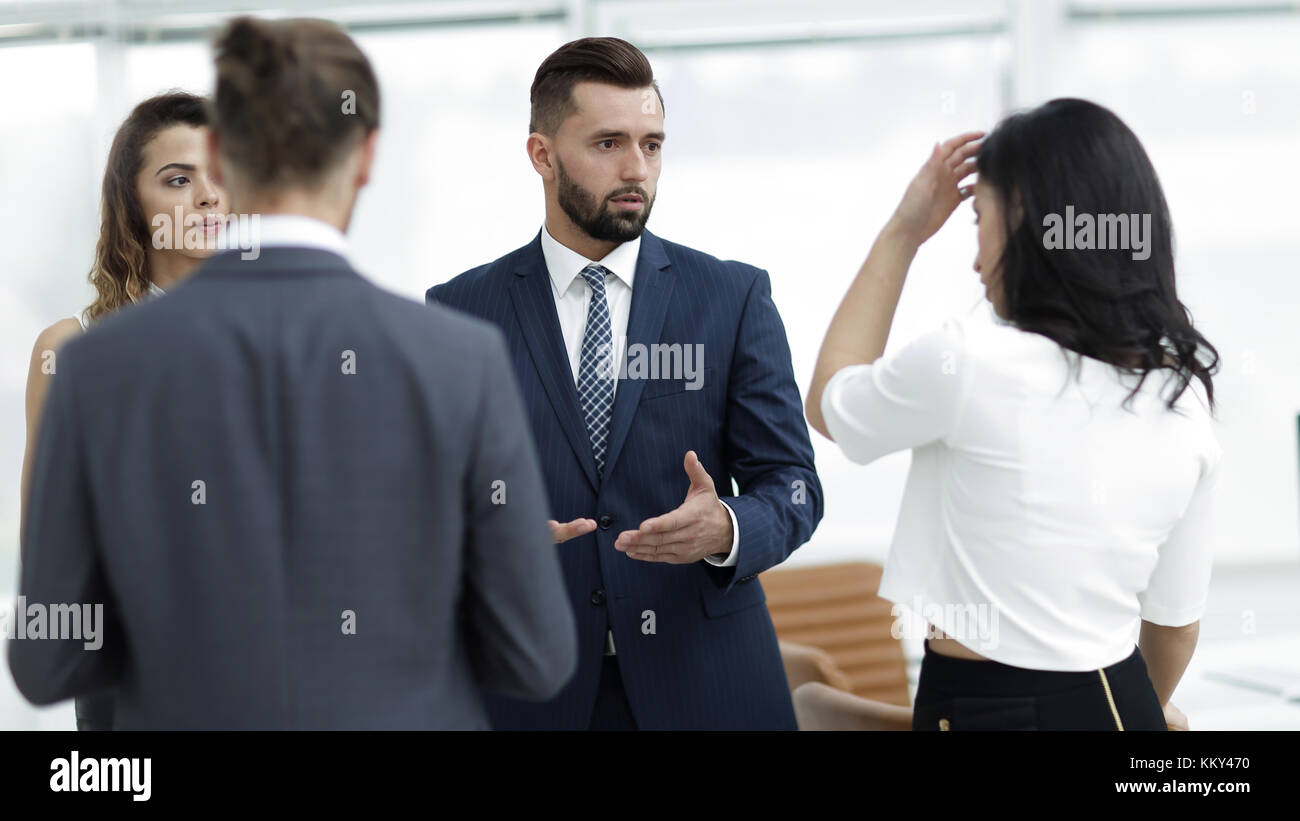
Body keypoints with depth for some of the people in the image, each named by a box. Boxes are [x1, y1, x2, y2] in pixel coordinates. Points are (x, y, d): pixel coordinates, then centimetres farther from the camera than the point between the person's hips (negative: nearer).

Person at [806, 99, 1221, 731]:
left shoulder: (969, 362, -18)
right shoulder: (1184, 398, -1)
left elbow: (828, 403, 3)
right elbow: (1176, 615, 9)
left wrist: (902, 233, 5)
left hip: (983, 708, -6)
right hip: (1121, 702, 6)